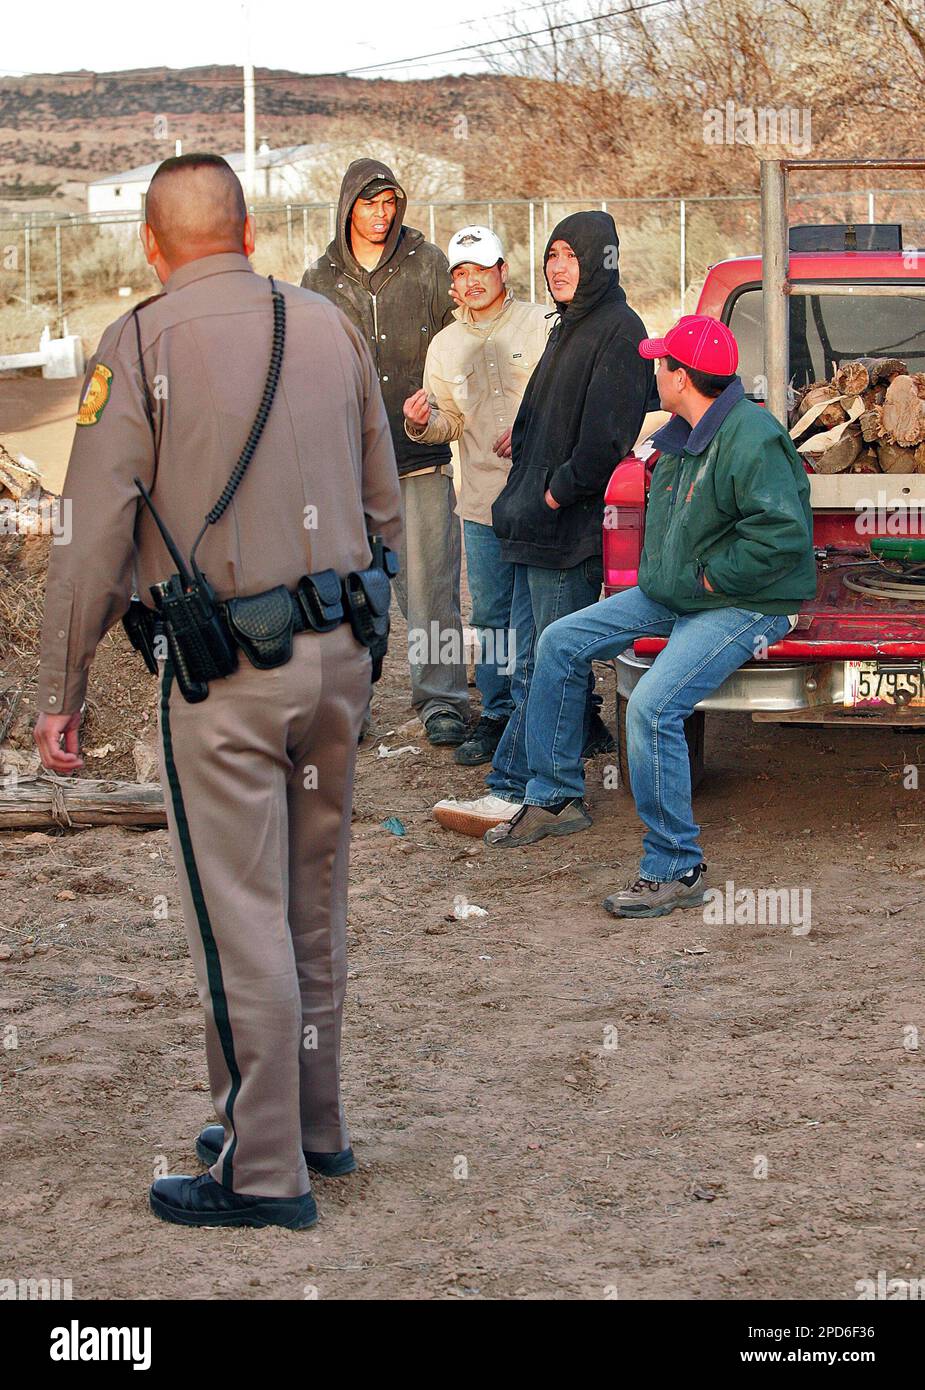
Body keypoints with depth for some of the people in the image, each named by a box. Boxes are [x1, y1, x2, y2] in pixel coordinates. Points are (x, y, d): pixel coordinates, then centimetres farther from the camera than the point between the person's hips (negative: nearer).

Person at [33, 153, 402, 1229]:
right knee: (313, 903, 17)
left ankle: (264, 1171, 6)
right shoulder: (328, 326, 8)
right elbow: (384, 508, 14)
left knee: (240, 919, 0)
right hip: (339, 652, 6)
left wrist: (59, 689, -3)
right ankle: (313, 1125, 29)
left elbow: (97, 537, -10)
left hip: (226, 669, -6)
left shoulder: (142, 343, -7)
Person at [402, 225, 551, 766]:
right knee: (492, 616, 9)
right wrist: (424, 422, -8)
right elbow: (450, 423, 14)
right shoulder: (446, 345, 12)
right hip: (482, 500, 4)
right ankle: (498, 716, 18)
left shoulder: (543, 325, -2)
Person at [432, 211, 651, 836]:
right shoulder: (570, 329, 20)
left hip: (570, 531, -10)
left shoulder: (618, 331, -12)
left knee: (545, 667, -6)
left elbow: (606, 437, -21)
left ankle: (512, 791, -4)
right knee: (537, 661, 13)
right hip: (540, 527, 10)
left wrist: (557, 493, -16)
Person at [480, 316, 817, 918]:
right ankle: (555, 798, 20)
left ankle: (677, 870, -18)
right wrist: (663, 576, 12)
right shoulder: (684, 435, 8)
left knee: (652, 705, -28)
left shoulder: (752, 440, -22)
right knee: (561, 643, 8)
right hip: (672, 593, 10)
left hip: (743, 606, -10)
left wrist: (708, 576, -22)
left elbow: (783, 535, -30)